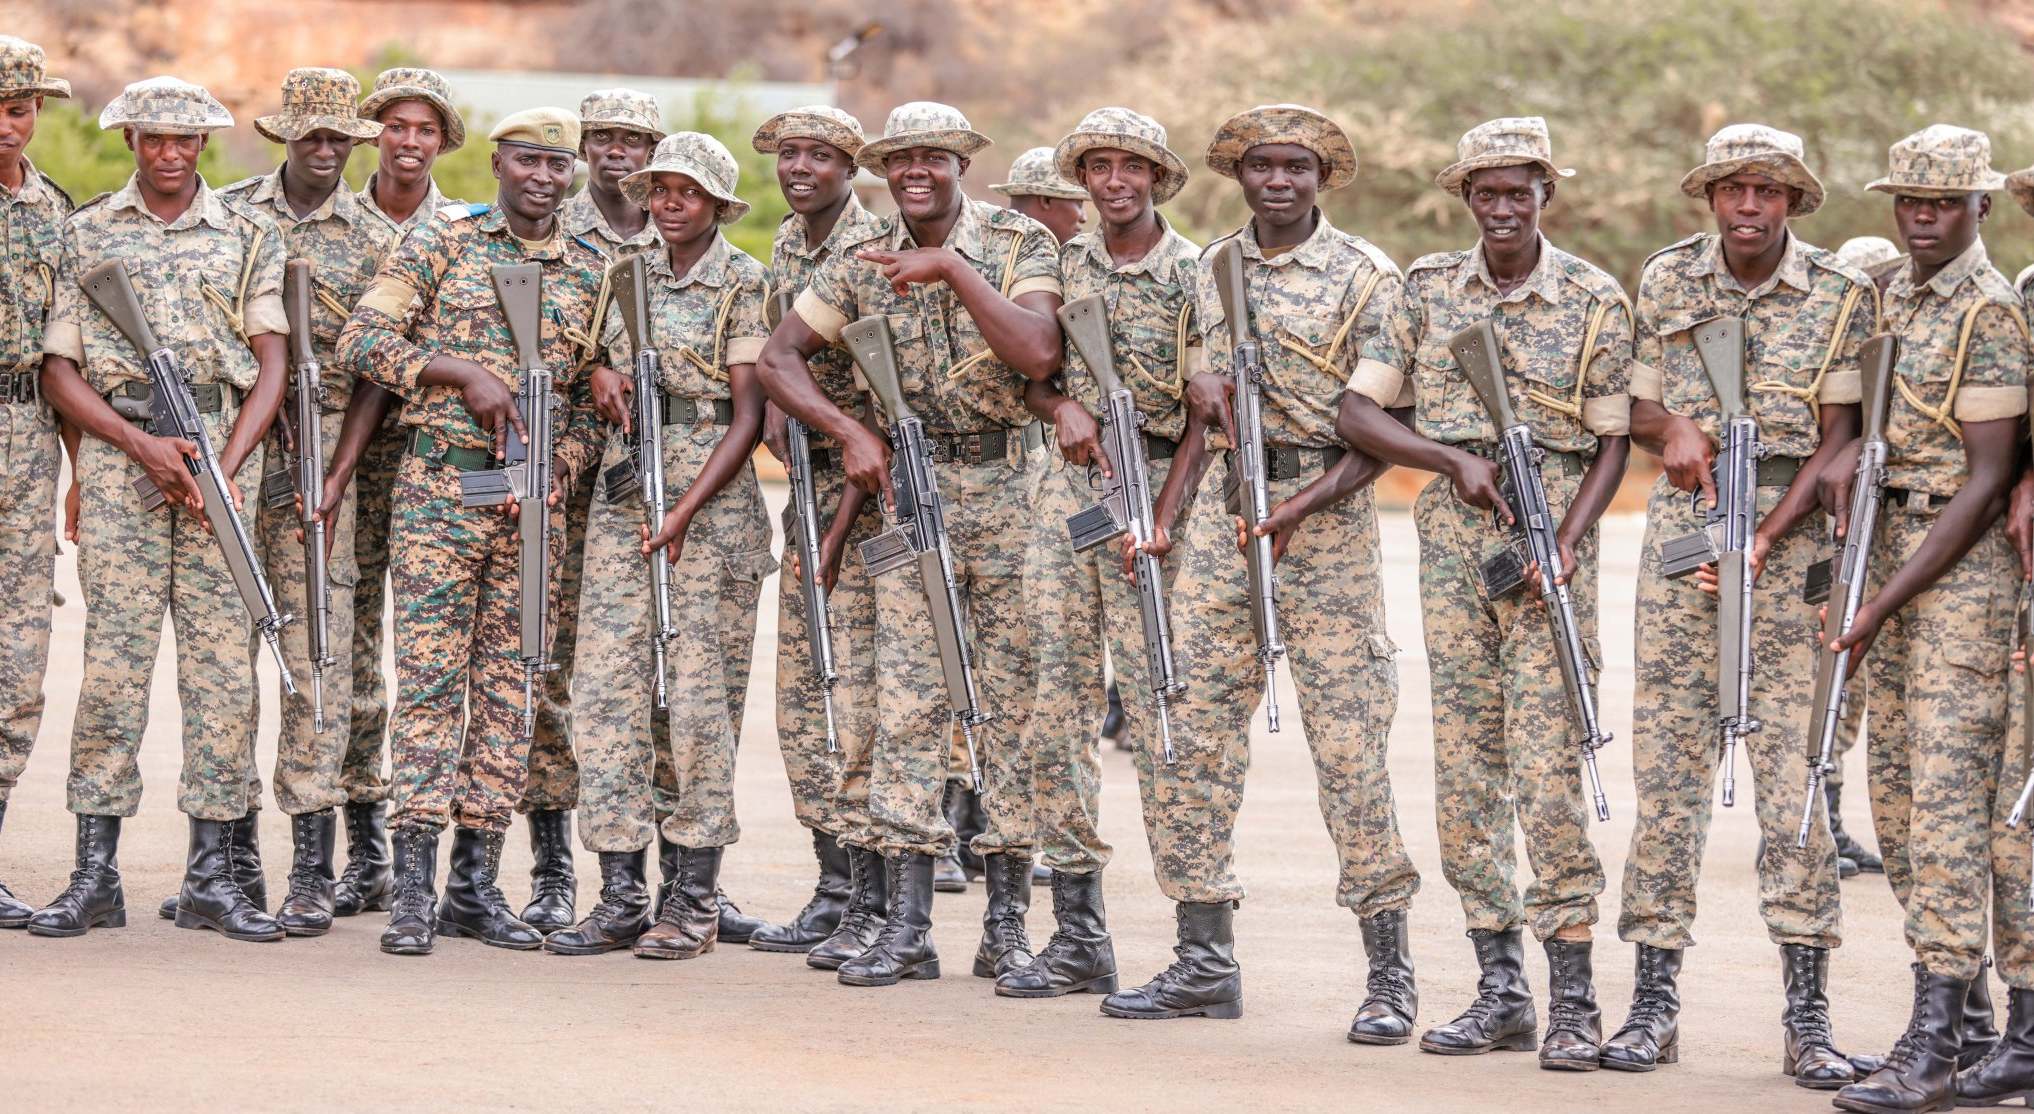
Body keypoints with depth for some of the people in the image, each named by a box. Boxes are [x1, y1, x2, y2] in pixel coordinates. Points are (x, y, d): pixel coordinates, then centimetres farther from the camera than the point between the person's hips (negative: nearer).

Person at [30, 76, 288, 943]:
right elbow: (59, 369, 5)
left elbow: (271, 366, 6)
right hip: (118, 446, -1)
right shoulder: (85, 234, 10)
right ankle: (95, 874, -2)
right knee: (114, 652, -6)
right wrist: (141, 446, -9)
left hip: (225, 442, 1)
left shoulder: (249, 236, 12)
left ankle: (214, 876, 3)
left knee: (222, 652, -1)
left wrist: (228, 467, -8)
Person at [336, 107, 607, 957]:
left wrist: (565, 463, -4)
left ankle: (475, 883, 11)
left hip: (534, 499, 4)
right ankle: (413, 889, -7)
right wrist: (465, 371, -15)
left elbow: (596, 395, 14)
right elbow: (363, 338, -5)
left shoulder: (590, 273, 11)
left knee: (508, 688, 5)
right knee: (429, 678, -7)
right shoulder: (440, 242, 2)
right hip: (440, 481, -4)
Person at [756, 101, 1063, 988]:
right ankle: (907, 927, -1)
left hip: (1012, 487, -3)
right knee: (906, 700, -2)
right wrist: (848, 431, -8)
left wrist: (954, 270, -24)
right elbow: (778, 358, 5)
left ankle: (1007, 922, 8)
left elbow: (1038, 355, -21)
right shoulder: (862, 264, 5)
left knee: (1014, 698, 1)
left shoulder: (1018, 243, -5)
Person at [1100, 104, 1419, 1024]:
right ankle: (1205, 960, 9)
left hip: (1325, 511, -5)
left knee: (1348, 740, -6)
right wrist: (1161, 520, 2)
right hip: (1223, 508, 5)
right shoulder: (1211, 275, 13)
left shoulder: (1365, 276, -4)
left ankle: (1390, 969, 2)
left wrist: (1304, 505, -19)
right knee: (1186, 731, 2)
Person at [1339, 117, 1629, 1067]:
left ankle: (1573, 998, -4)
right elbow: (1358, 410, 4)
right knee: (1463, 764, 5)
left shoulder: (1595, 300, 0)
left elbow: (1613, 442, 2)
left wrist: (1569, 541, -13)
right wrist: (1455, 460, -10)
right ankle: (1500, 990, 12)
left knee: (1546, 764, -9)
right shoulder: (1426, 288, 6)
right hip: (1451, 543, 3)